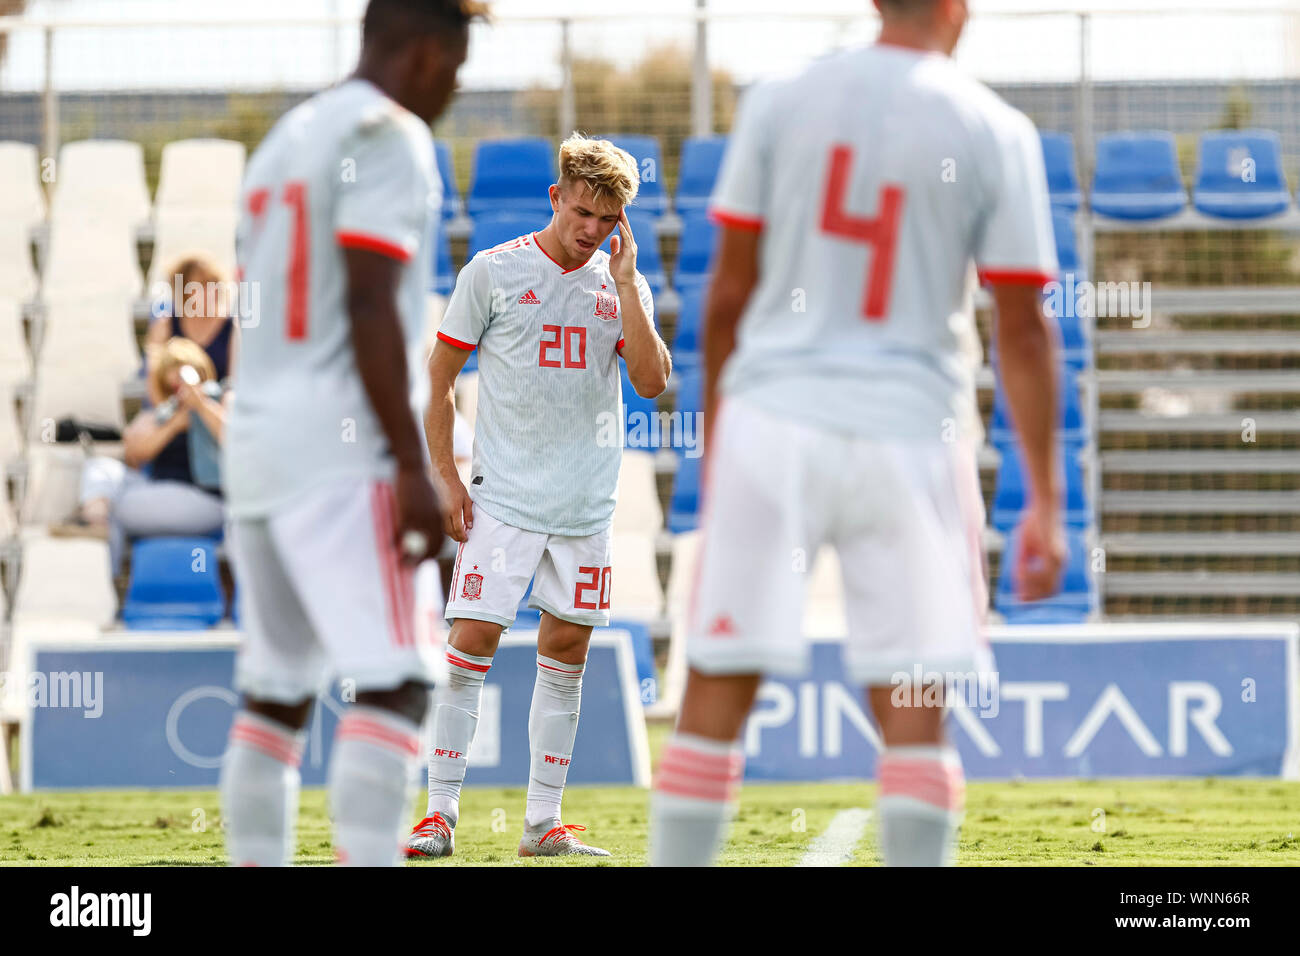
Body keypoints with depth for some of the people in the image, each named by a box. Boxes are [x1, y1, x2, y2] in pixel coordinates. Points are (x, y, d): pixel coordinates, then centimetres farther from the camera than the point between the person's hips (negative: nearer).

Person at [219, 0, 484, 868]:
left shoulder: (287, 139, 20)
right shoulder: (388, 137, -8)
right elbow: (370, 308, -16)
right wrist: (414, 469, -17)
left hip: (256, 439, 9)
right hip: (338, 449, -9)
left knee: (275, 691, 11)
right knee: (394, 685, -12)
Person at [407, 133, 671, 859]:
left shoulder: (623, 284, 7)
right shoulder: (493, 272, -1)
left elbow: (653, 382, -5)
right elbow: (440, 380, 3)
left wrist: (625, 285, -9)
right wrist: (446, 480, -4)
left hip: (587, 501, 3)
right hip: (502, 499, -3)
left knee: (566, 651, 6)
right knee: (472, 642, -9)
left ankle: (544, 823, 12)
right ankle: (441, 814, -3)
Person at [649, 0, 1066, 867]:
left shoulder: (780, 105, 3)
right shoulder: (996, 135, -2)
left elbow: (729, 293, 6)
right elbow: (1022, 330, -2)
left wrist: (715, 439, 16)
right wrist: (1045, 500, 1)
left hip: (772, 414, 1)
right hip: (906, 429, -1)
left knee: (716, 692, 4)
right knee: (913, 719, 3)